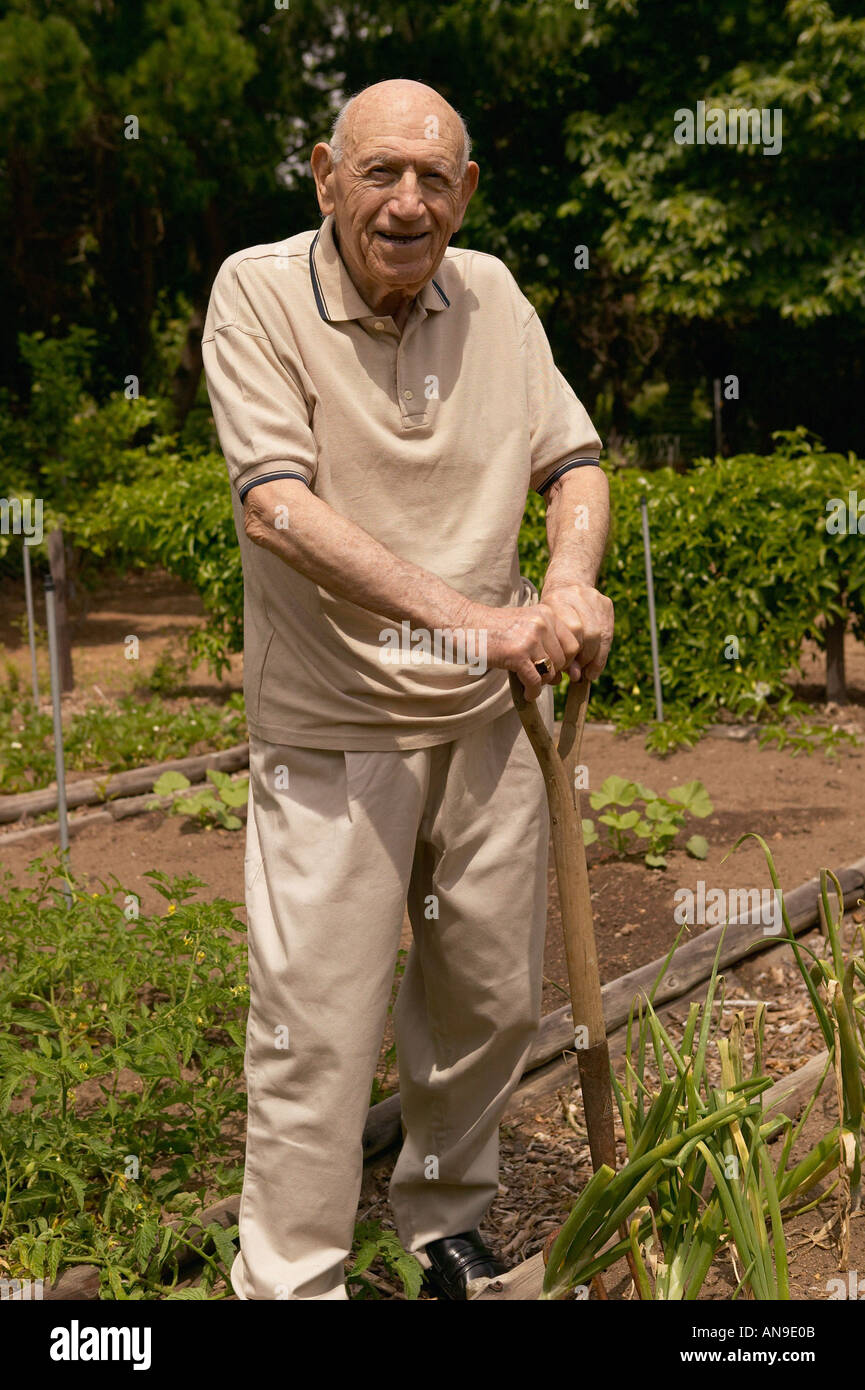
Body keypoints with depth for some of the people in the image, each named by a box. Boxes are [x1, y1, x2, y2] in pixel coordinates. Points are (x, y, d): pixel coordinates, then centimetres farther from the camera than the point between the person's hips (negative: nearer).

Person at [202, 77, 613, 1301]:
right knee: (317, 1030, -2)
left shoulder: (492, 294, 6)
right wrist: (468, 617, -27)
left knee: (495, 998, 15)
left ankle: (444, 1220, 39)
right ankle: (288, 1284, 17)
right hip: (334, 732, -5)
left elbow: (573, 459, 10)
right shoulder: (258, 291, -9)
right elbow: (277, 508, -20)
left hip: (492, 713, 5)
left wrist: (572, 579, -12)